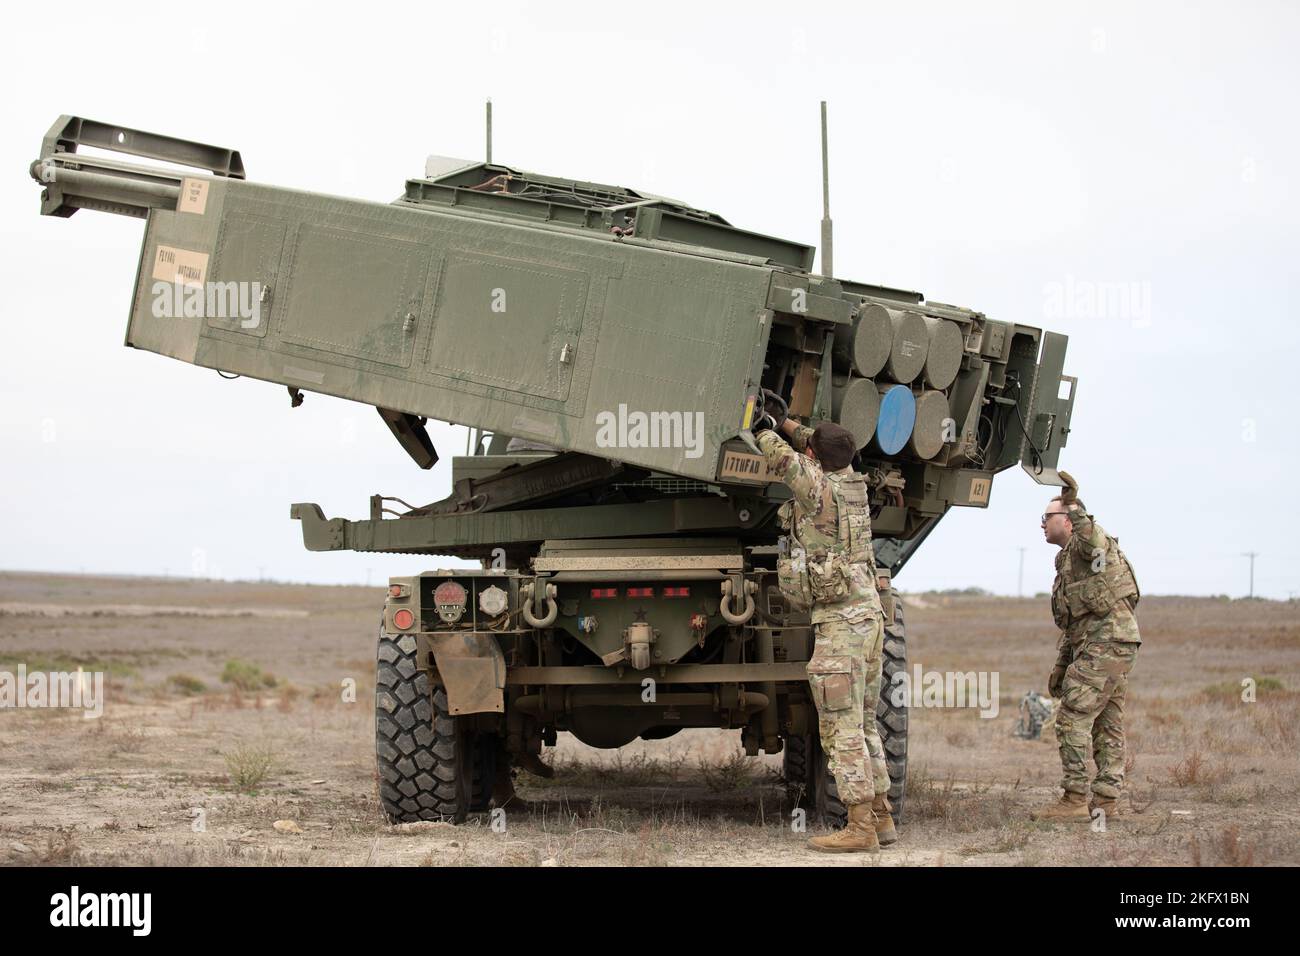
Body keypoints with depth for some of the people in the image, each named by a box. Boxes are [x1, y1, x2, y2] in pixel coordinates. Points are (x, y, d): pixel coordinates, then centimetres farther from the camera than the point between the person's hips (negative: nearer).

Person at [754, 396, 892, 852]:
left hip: (838, 621, -8)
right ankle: (881, 819, 16)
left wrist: (764, 431, 22)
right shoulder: (851, 482, 9)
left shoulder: (817, 490, -11)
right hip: (869, 614, 8)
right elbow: (826, 450, 28)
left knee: (841, 728, -7)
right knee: (863, 726, 15)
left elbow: (782, 456, 3)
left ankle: (860, 827, -9)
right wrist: (783, 421, 31)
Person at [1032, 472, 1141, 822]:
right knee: (1107, 725, 10)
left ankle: (1074, 800, -12)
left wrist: (1075, 507, -39)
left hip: (1106, 640, -11)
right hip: (1114, 645, 11)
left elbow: (1092, 541, -32)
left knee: (1072, 717, -11)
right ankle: (1107, 800, 12)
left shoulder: (1085, 544, -3)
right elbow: (1073, 623, 27)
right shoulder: (1068, 560, 26)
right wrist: (1061, 664, 24)